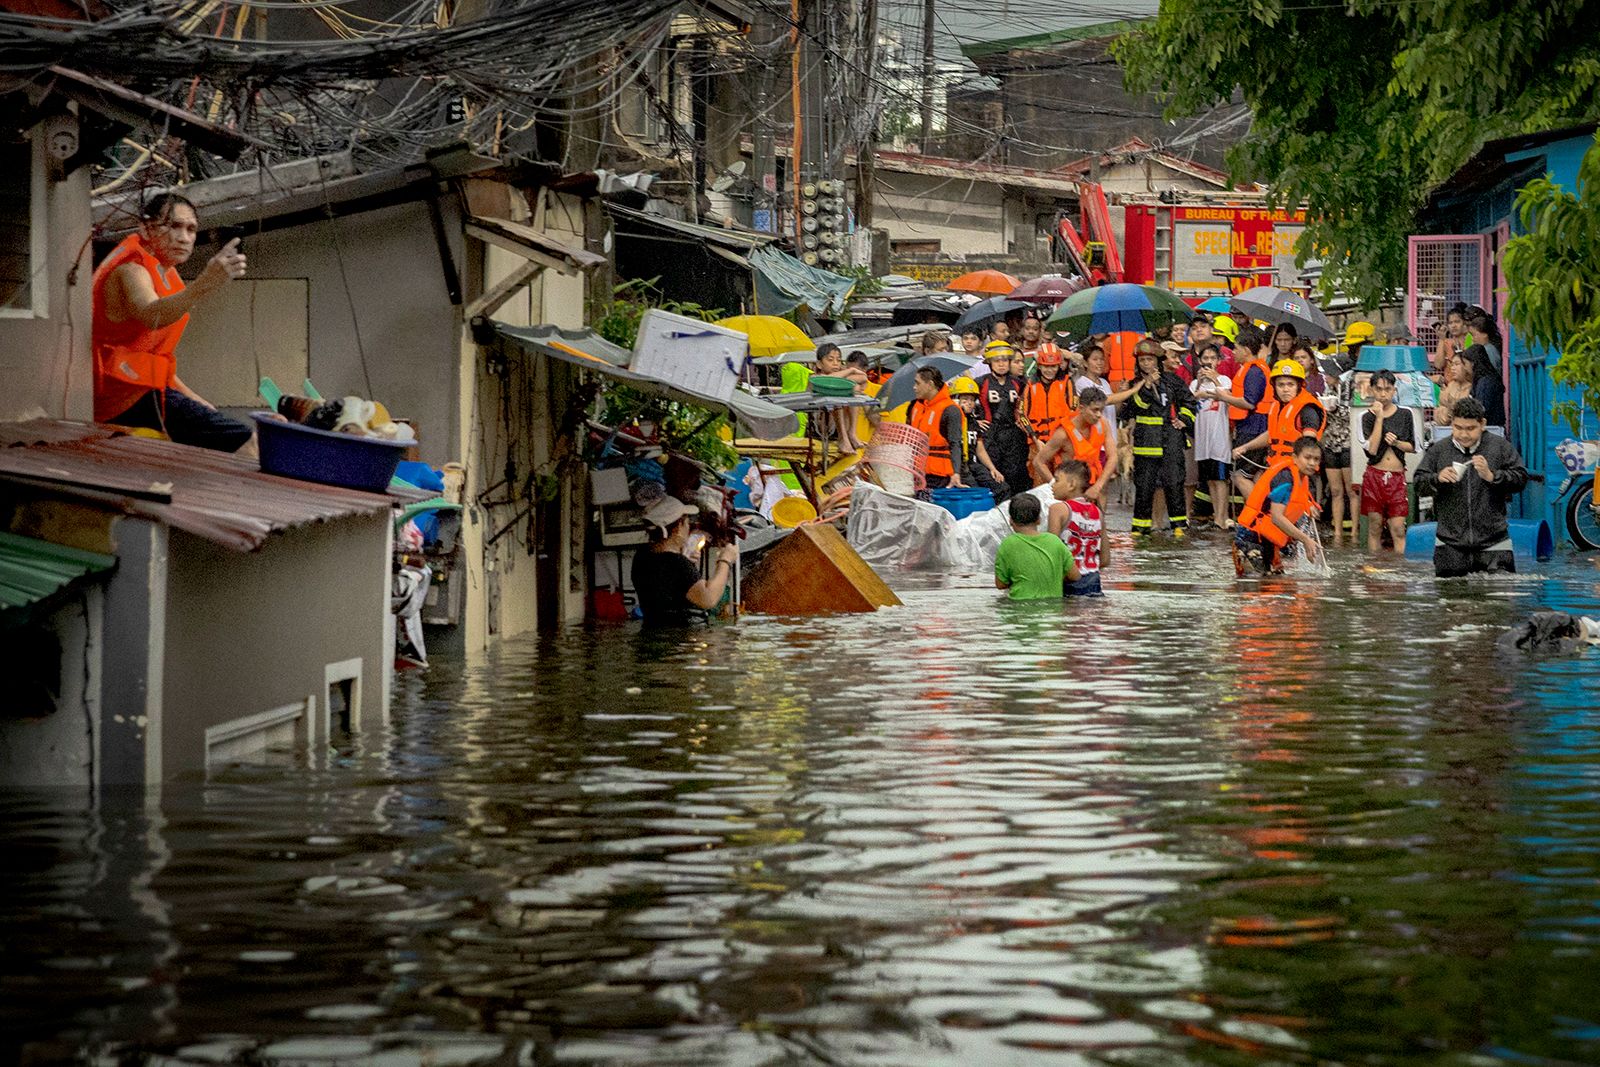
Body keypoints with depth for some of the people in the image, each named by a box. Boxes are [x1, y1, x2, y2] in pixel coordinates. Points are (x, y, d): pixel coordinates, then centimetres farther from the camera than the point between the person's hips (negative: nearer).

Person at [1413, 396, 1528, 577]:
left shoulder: (1501, 447, 4)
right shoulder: (1438, 450, 8)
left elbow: (1520, 479, -1)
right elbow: (1419, 484, 9)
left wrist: (1491, 476, -16)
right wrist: (1437, 479, -12)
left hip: (1493, 541, -1)